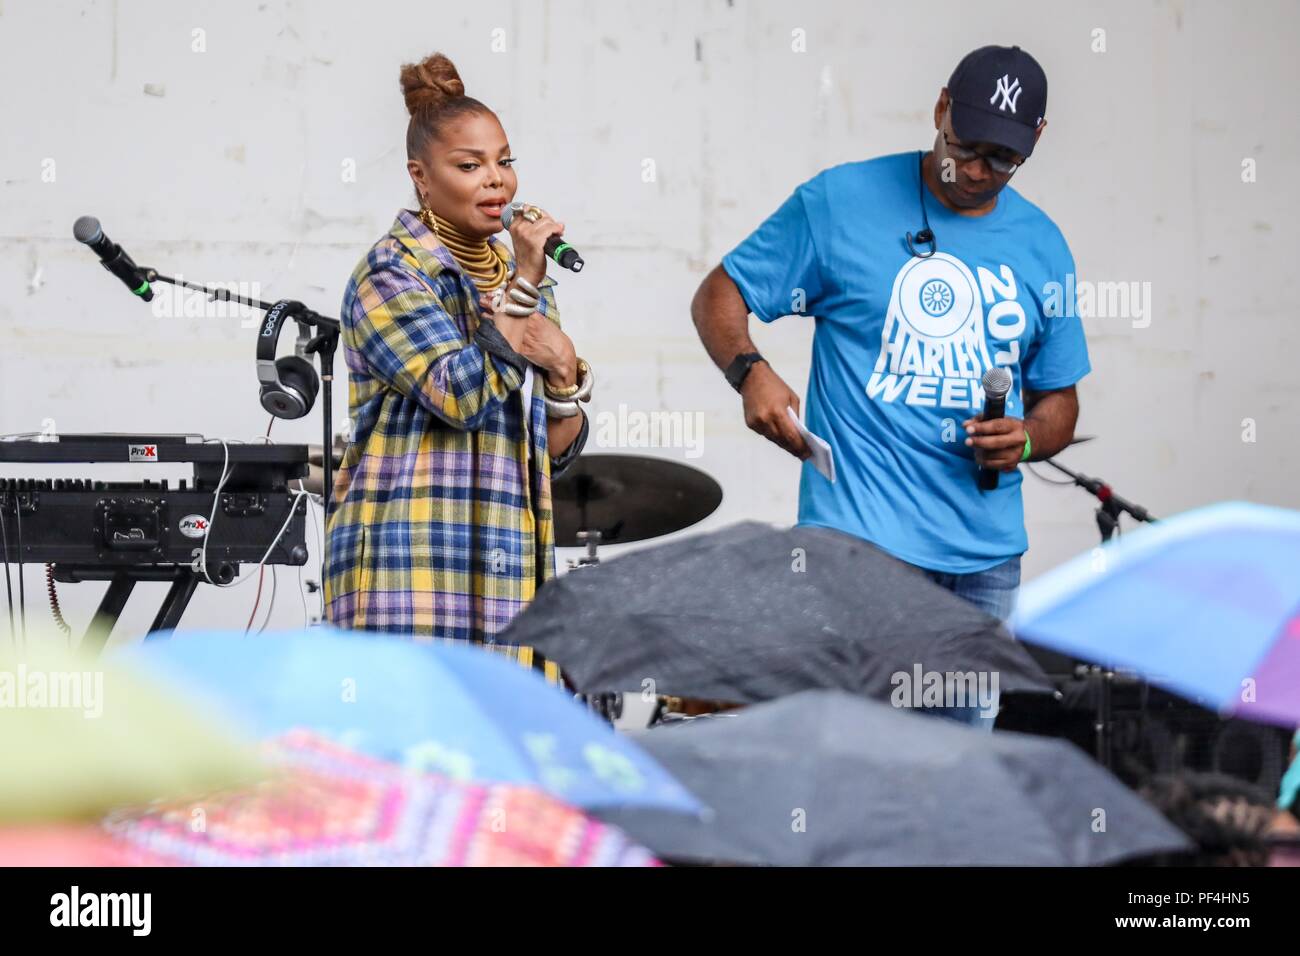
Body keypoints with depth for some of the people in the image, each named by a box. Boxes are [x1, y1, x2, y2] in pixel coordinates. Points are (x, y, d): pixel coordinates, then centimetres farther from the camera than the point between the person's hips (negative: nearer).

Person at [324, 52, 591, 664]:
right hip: (414, 561, -7)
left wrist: (564, 373, -1)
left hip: (508, 567, 7)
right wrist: (523, 285, -12)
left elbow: (557, 453, 18)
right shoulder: (391, 271, -2)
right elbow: (463, 395, -17)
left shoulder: (523, 279, 18)